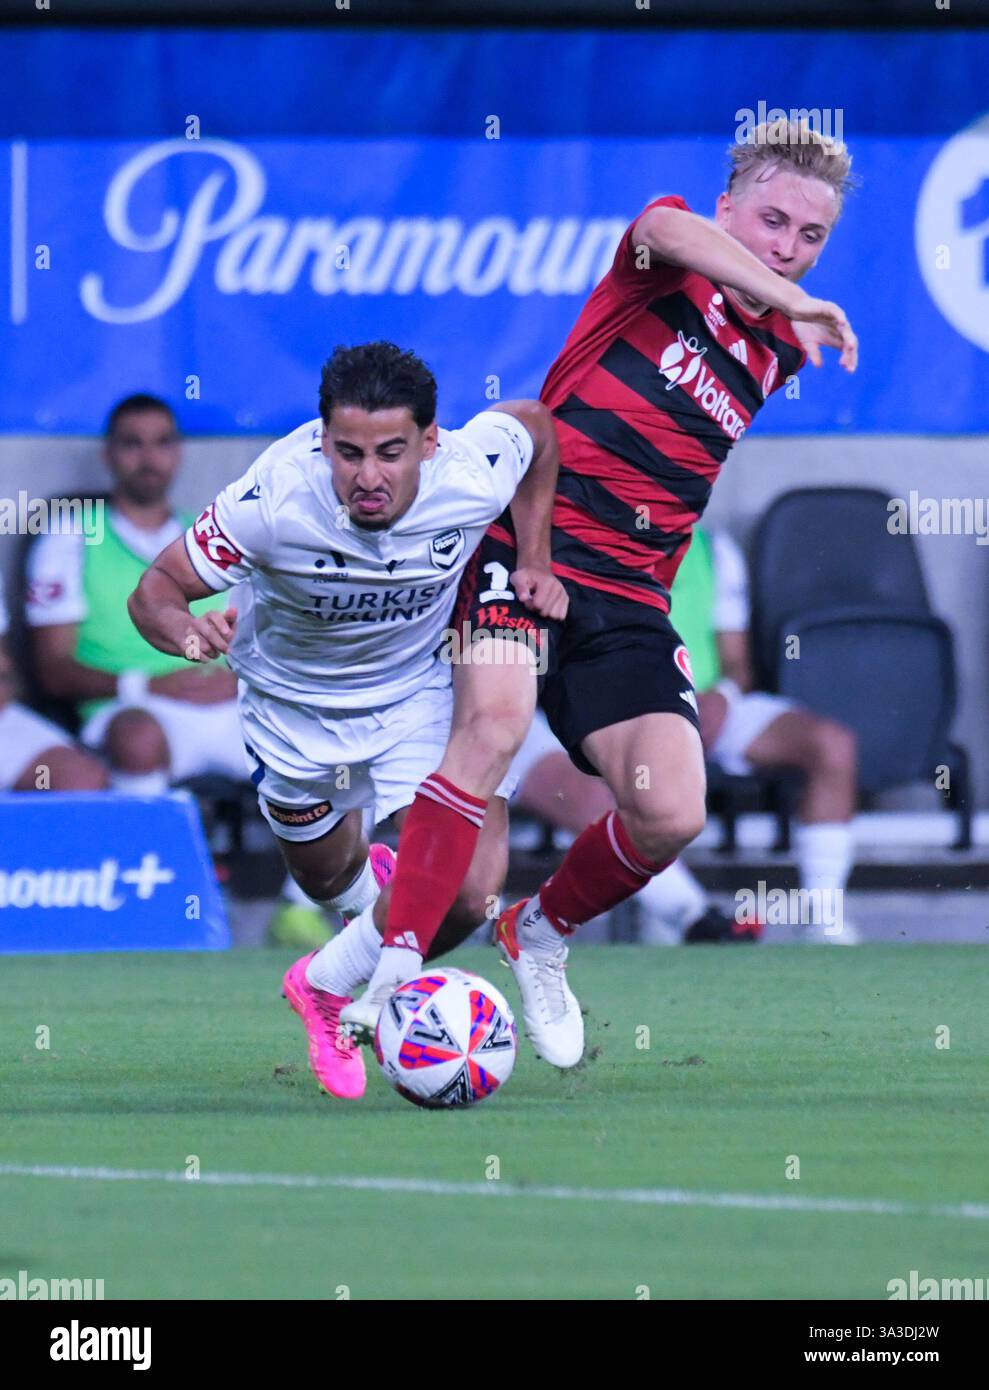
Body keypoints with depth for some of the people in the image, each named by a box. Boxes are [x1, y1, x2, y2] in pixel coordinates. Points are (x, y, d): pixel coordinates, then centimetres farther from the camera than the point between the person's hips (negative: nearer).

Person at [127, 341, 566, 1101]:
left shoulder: (476, 475, -31)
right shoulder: (275, 497, -37)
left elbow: (534, 422, -6)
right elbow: (156, 589, -27)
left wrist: (535, 559, -10)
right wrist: (186, 630, -50)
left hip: (419, 688, 0)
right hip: (294, 702, 0)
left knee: (468, 892, -15)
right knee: (328, 875, 23)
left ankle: (329, 985, 13)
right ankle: (369, 881, 63)